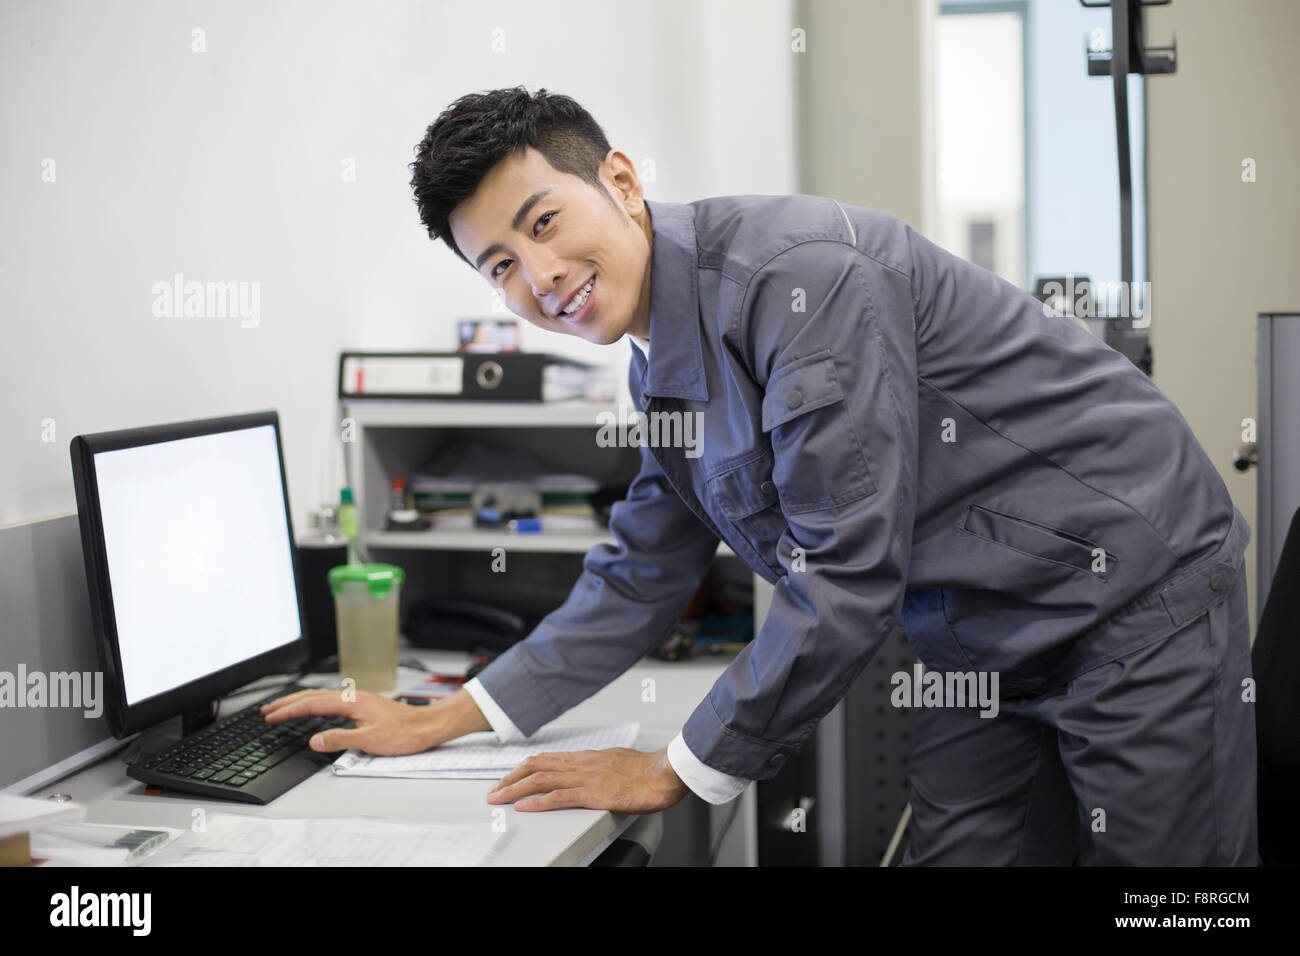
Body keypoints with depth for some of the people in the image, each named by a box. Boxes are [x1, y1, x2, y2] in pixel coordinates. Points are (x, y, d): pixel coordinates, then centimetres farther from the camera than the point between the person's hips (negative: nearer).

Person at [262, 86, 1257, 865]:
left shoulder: (800, 272, -26)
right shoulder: (661, 369, 4)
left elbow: (847, 577, -26)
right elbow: (639, 582, 15)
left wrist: (677, 772, -14)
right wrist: (438, 723, 10)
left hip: (1128, 583, -8)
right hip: (986, 636, 8)